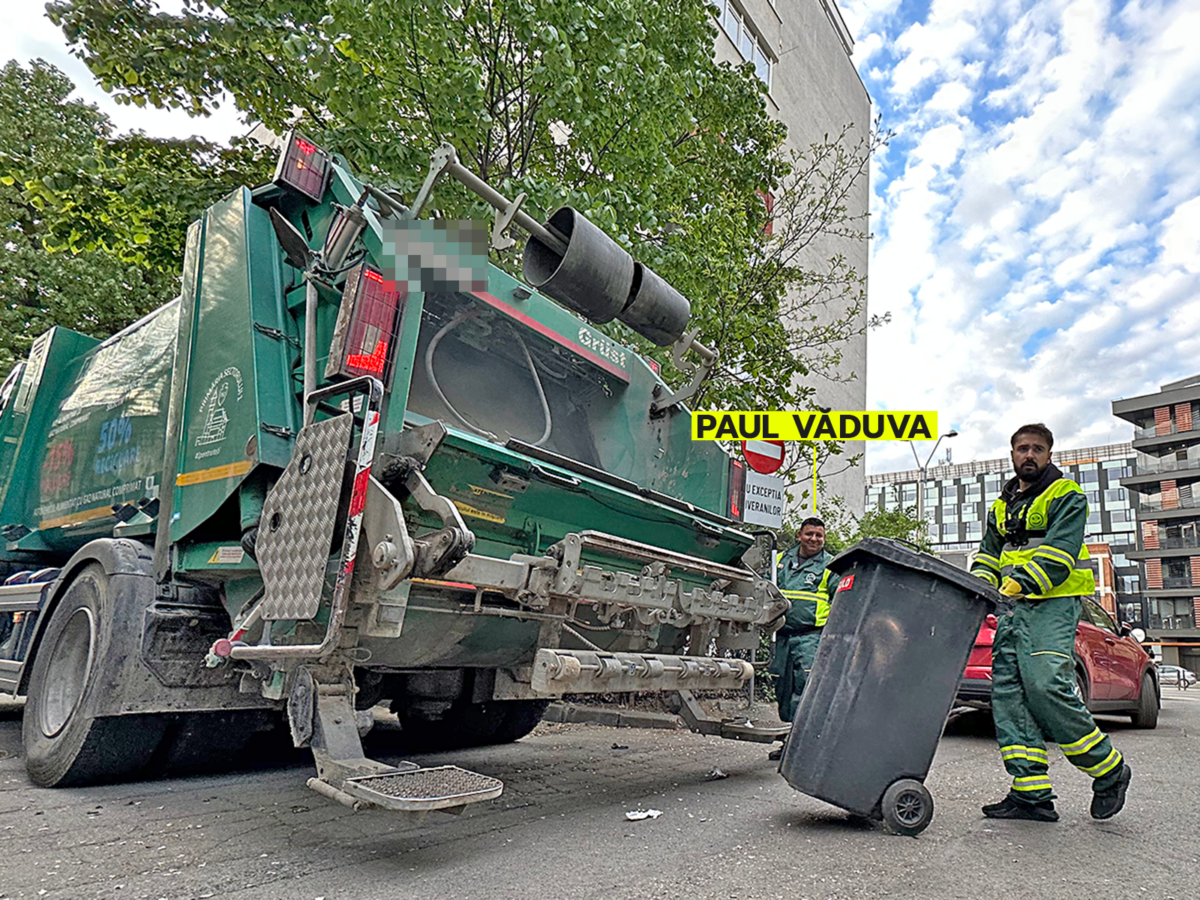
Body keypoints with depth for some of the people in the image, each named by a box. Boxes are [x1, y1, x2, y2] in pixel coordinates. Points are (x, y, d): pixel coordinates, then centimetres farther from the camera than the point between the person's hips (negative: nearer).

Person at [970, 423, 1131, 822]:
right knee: (1008, 693, -1)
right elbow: (989, 553, 19)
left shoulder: (1066, 496, 1)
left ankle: (1109, 770, 5)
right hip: (1014, 609, 7)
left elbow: (1060, 552, -13)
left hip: (1053, 603, -7)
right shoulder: (1003, 505, 22)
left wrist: (1020, 583, -26)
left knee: (1046, 687, -18)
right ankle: (1032, 792, 3)